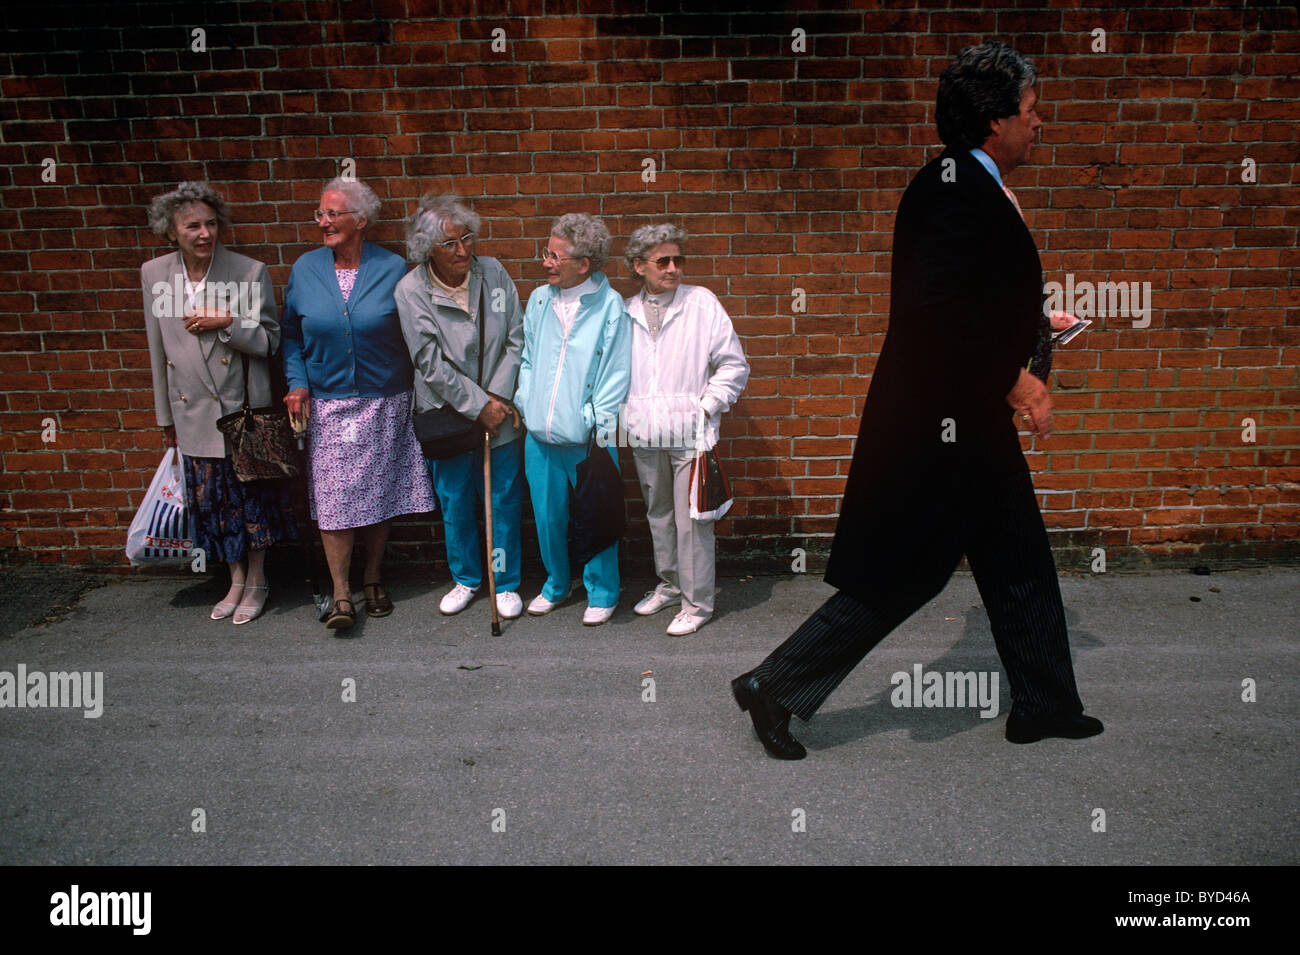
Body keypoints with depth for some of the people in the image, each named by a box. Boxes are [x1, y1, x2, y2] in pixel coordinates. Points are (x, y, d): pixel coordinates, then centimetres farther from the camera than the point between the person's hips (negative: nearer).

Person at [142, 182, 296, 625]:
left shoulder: (250, 272, -10)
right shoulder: (154, 274, 1)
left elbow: (269, 342, -6)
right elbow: (158, 351, 8)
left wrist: (227, 323, -23)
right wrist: (166, 417, 13)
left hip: (243, 409, -3)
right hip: (193, 414, 3)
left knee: (251, 494, 8)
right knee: (212, 500, 11)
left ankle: (256, 580, 27)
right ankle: (236, 580, 30)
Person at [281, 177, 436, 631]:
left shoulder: (392, 268, -2)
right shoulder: (305, 269, 3)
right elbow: (291, 335, 10)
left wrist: (419, 391, -1)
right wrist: (298, 384, -3)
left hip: (384, 404, -1)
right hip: (327, 405, 1)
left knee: (378, 494, 8)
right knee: (332, 497, -4)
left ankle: (373, 581, 26)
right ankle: (341, 594, 6)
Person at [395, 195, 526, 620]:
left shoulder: (492, 272, -2)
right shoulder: (411, 290, -9)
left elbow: (517, 339, 1)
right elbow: (431, 363, -12)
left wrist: (498, 397, -8)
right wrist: (478, 406, -14)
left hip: (500, 411, 1)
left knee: (505, 501, 7)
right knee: (455, 503, 12)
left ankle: (507, 583, 24)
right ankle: (466, 579, 32)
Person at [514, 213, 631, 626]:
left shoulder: (610, 307, -8)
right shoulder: (538, 300, 6)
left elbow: (616, 374, -7)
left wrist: (596, 422, -11)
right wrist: (524, 403, 6)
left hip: (588, 439, -4)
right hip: (539, 435, 5)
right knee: (547, 516, 15)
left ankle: (602, 592, 26)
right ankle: (556, 584, 36)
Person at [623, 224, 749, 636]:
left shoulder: (702, 302, -2)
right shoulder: (626, 312, 7)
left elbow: (734, 365, 0)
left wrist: (706, 406, -7)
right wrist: (624, 411, 7)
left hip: (690, 432, -4)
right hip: (645, 434, 4)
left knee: (691, 521, -3)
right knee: (658, 515, 16)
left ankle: (697, 602, 9)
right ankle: (669, 584, 34)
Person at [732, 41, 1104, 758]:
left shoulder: (972, 186, 14)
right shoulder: (955, 191, -19)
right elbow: (942, 315, -28)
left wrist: (1029, 323, 20)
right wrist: (1016, 384, -20)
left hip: (972, 423, 11)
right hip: (940, 426, -11)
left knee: (1021, 564, 18)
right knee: (898, 580, -1)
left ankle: (1044, 706, 36)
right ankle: (775, 688, 13)